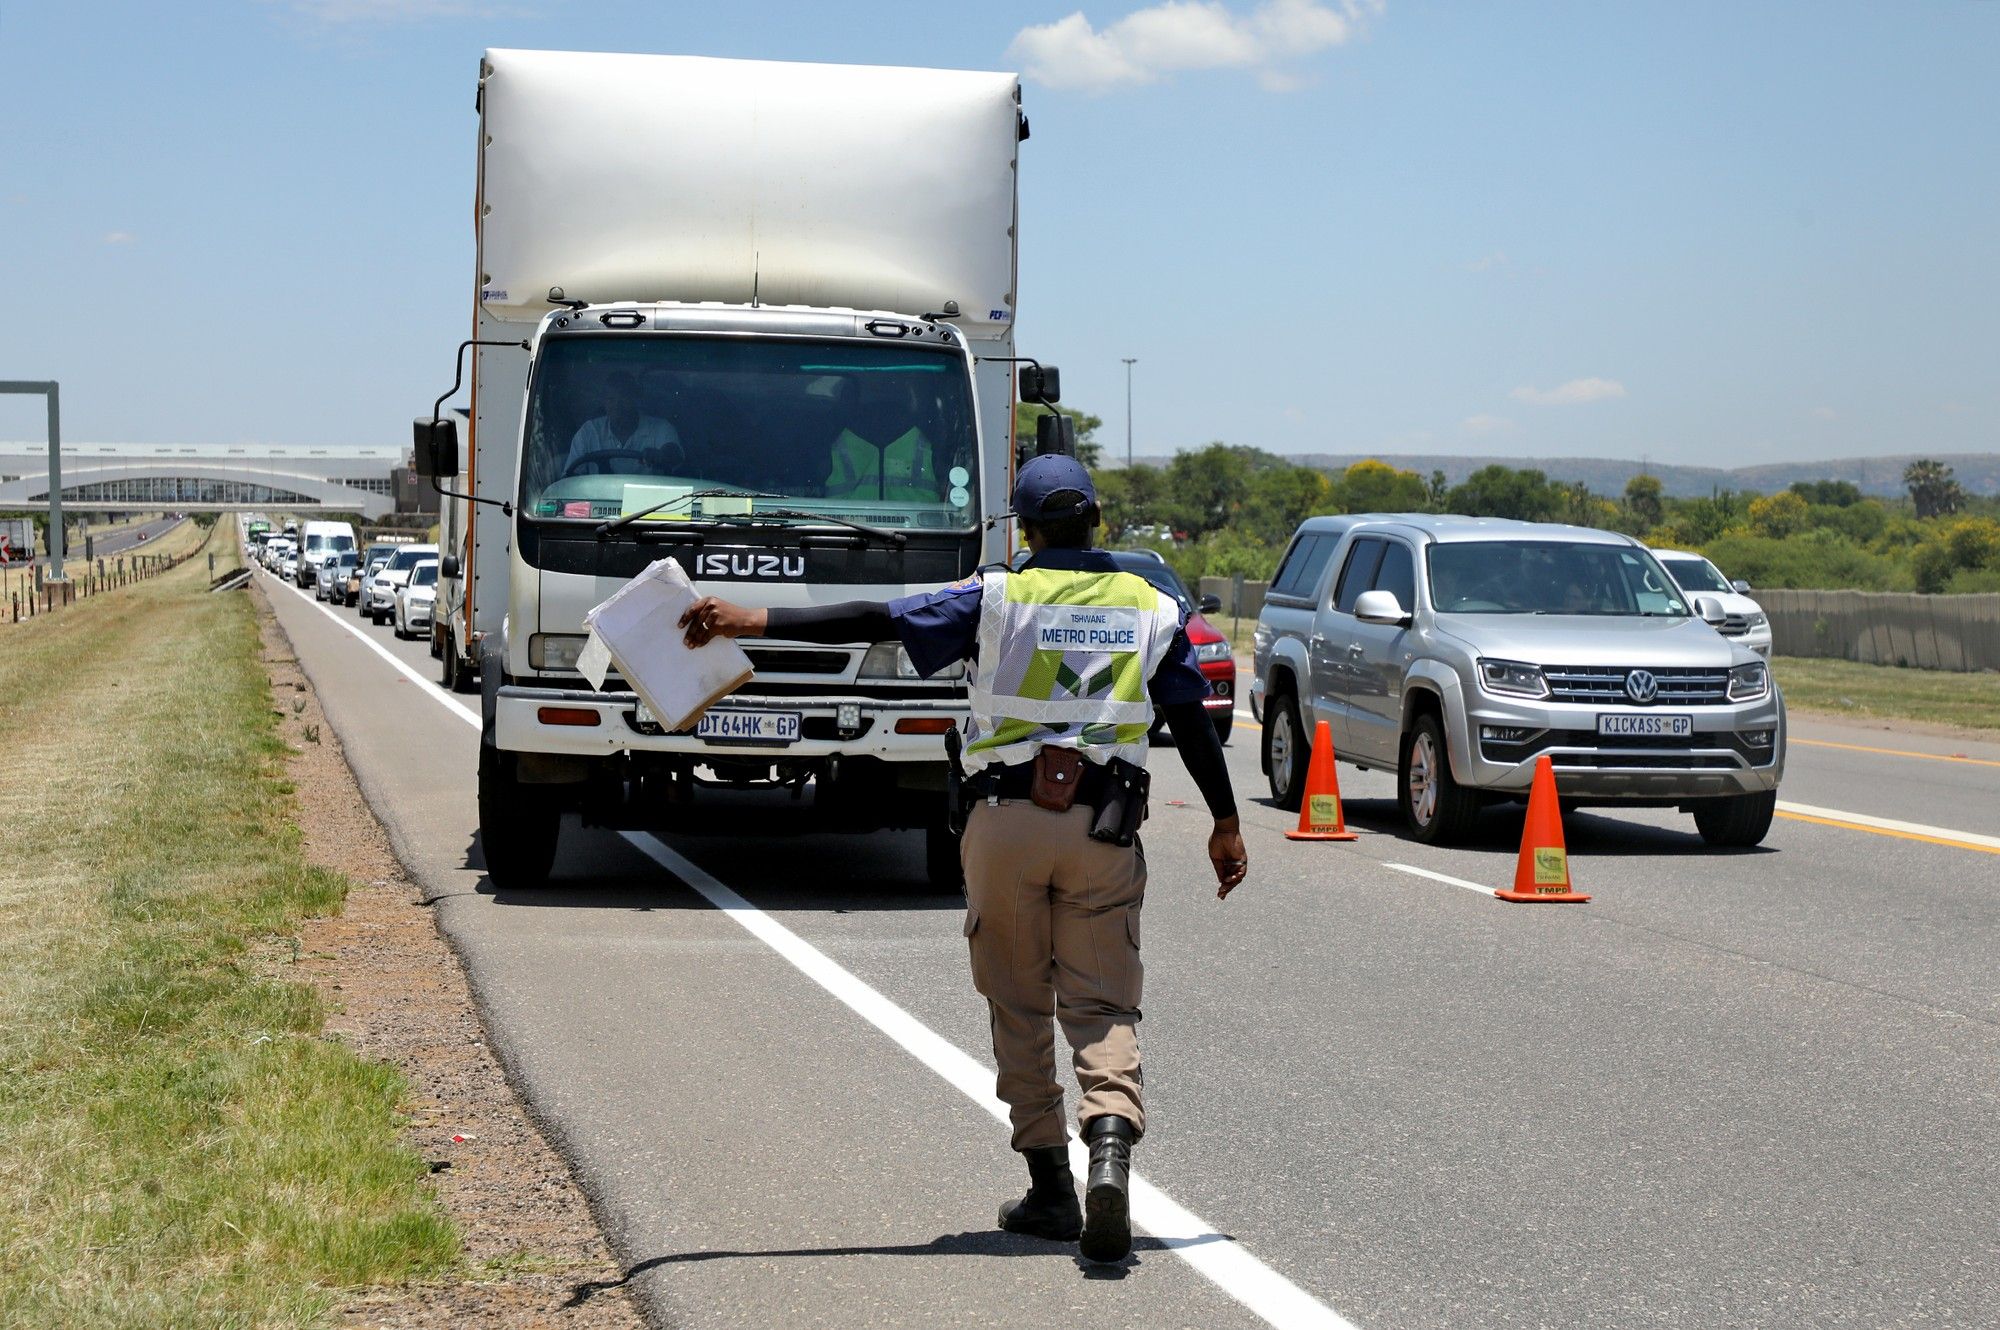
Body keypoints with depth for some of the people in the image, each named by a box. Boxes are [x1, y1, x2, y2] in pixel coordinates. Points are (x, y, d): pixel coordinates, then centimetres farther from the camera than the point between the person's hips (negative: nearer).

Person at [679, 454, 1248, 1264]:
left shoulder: (997, 599, 0)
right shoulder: (1150, 608, 8)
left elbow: (876, 622, -9)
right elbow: (1193, 724, 9)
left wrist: (750, 621, -10)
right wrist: (1225, 824, 19)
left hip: (1005, 822, -1)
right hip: (1103, 830, 1)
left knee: (1020, 1006, 11)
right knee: (1102, 1006, 2)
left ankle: (1050, 1189, 12)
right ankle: (1110, 1151, -24)